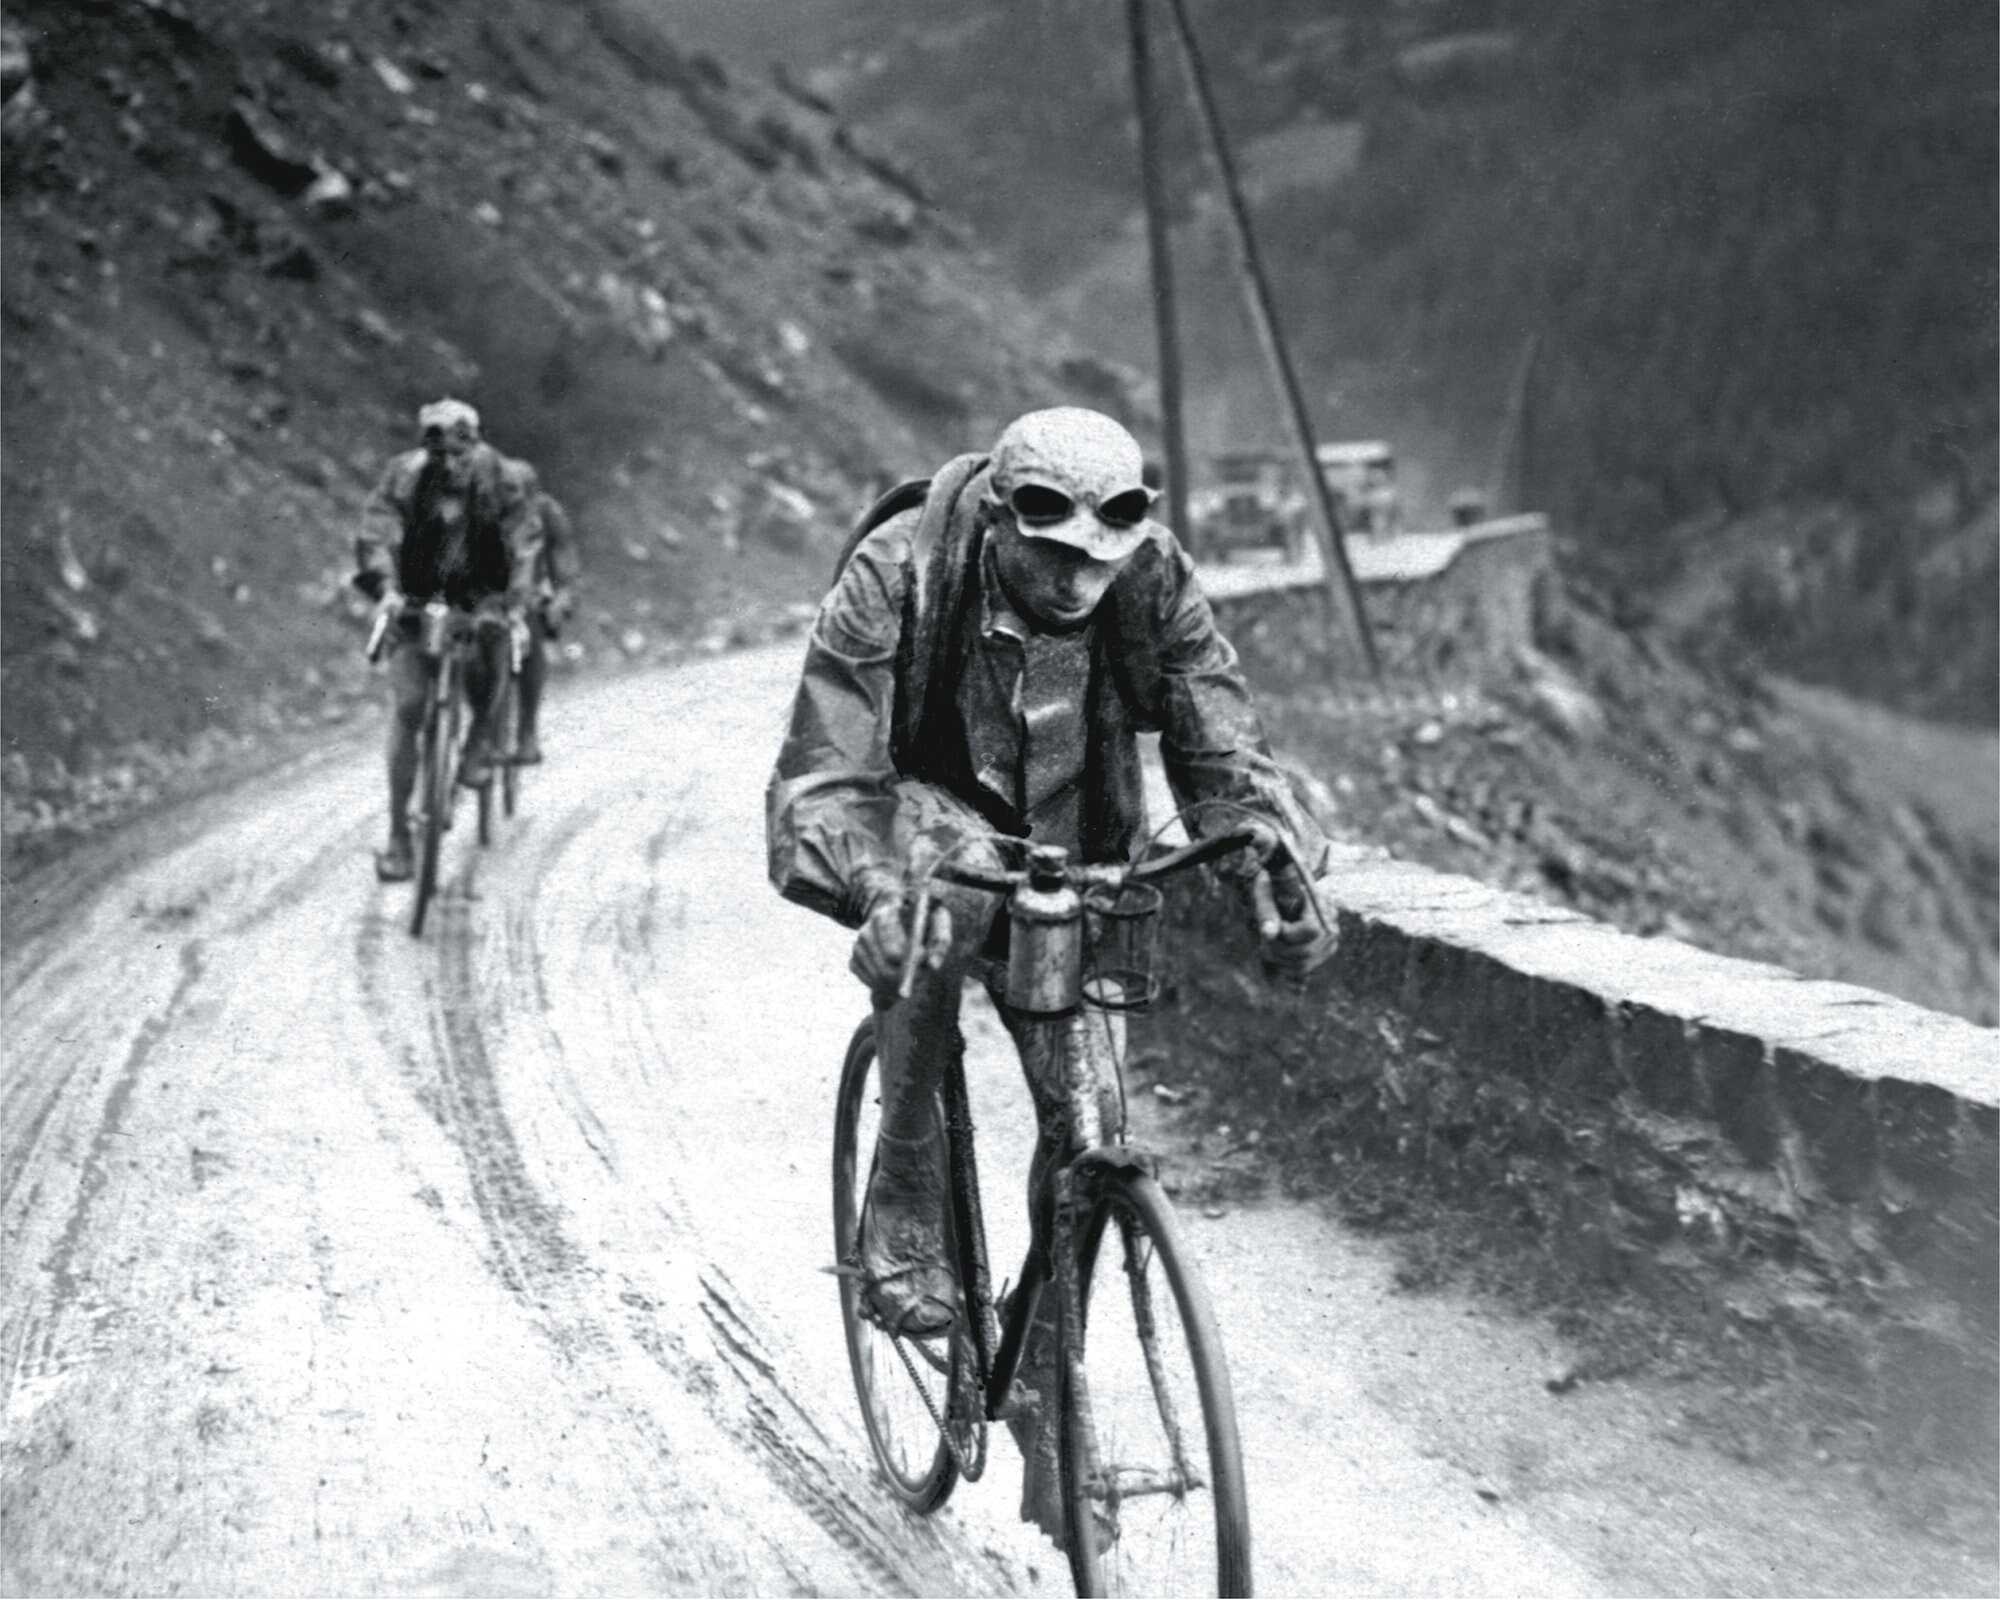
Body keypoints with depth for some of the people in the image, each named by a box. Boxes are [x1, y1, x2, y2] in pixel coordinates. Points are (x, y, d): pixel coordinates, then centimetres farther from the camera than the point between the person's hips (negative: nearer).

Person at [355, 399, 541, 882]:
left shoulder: (495, 477, -14)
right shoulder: (405, 475, -15)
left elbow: (525, 539, -21)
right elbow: (375, 532, -26)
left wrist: (517, 600, -36)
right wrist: (384, 589, -43)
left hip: (478, 594, 0)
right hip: (416, 600, 0)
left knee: (490, 635, -33)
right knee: (406, 710, -10)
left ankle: (479, 738, -4)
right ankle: (398, 837, -4)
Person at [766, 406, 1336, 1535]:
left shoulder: (1153, 578, -21)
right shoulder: (899, 572, -30)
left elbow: (1223, 745, -20)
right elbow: (824, 774, -34)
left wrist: (1281, 866, -40)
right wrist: (869, 893, -54)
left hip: (1071, 849, 3)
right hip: (932, 809, -3)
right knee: (947, 898, -40)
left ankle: (1047, 1397, 11)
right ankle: (905, 1215, -22)